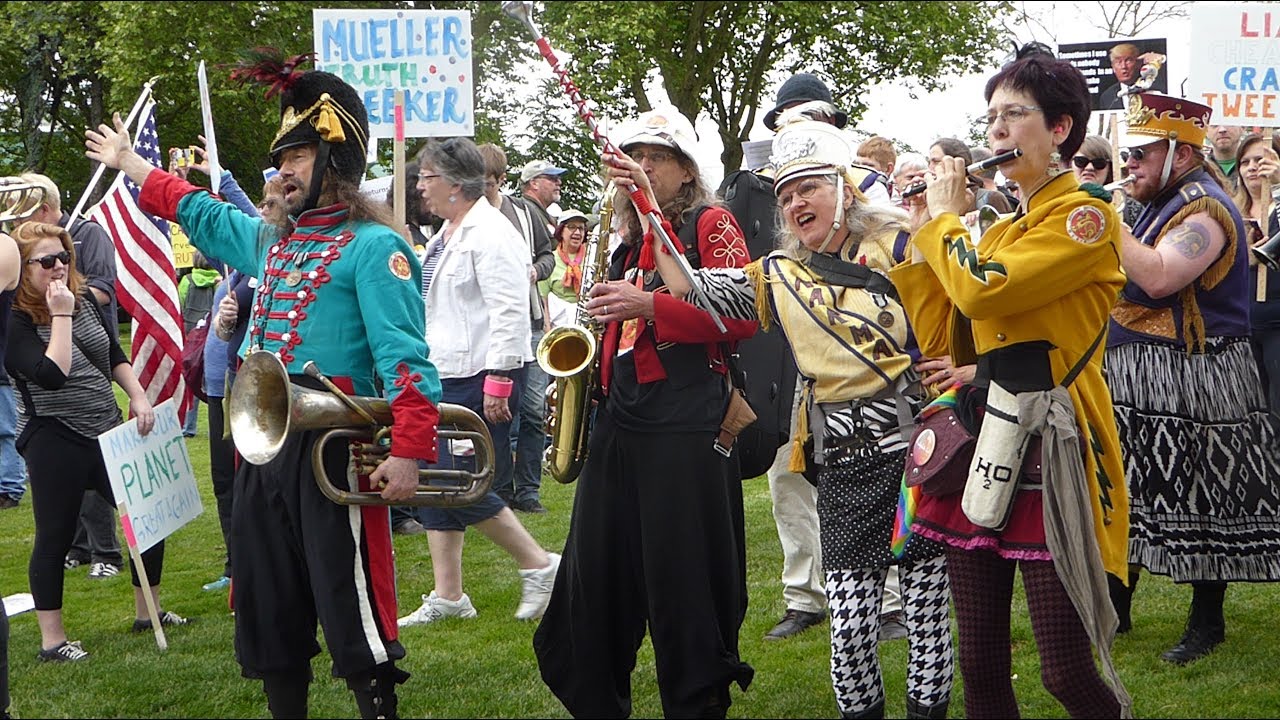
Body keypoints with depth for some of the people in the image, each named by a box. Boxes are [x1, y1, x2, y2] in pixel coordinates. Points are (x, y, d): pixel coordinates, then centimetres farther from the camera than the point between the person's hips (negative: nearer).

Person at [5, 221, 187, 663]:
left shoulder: (84, 301, 6)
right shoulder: (17, 322, -13)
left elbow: (115, 357, 16)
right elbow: (52, 374, -26)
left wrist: (139, 398, 4)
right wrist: (60, 316, -22)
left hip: (107, 432, 7)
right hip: (53, 442, -7)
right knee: (55, 536, 0)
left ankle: (148, 611, 26)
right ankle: (52, 640, 10)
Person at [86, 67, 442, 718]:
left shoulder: (373, 246, -9)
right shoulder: (269, 241, 17)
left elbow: (405, 357, -18)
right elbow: (198, 211, 36)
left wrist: (409, 452, -29)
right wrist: (128, 163, 44)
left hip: (331, 451, -8)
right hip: (260, 448, 9)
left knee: (353, 615, -10)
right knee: (268, 611, 14)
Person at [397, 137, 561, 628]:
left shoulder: (490, 233, -14)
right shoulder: (447, 234, 17)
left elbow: (510, 312, -21)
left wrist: (497, 381, -25)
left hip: (480, 381, -10)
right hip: (441, 379, 10)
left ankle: (540, 566, 6)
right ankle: (447, 596, 15)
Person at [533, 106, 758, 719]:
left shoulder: (710, 224, 1)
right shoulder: (629, 239, 21)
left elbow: (742, 314, -11)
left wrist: (649, 305, -18)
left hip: (685, 426, -7)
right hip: (618, 426, 7)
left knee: (684, 593, -3)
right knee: (592, 585, 8)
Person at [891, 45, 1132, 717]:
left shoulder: (1086, 214, -7)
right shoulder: (997, 230, 19)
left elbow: (983, 290, -21)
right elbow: (942, 342, 15)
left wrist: (945, 217, -3)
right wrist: (924, 234, 12)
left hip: (1050, 445, -8)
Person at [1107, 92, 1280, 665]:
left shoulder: (1204, 209, -16)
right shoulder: (1166, 204, 16)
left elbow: (1159, 278, -30)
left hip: (1192, 387, -10)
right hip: (1139, 381, 10)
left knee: (1201, 501, -1)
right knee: (1131, 491, 14)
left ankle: (1207, 622, 9)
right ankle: (1114, 605, 23)